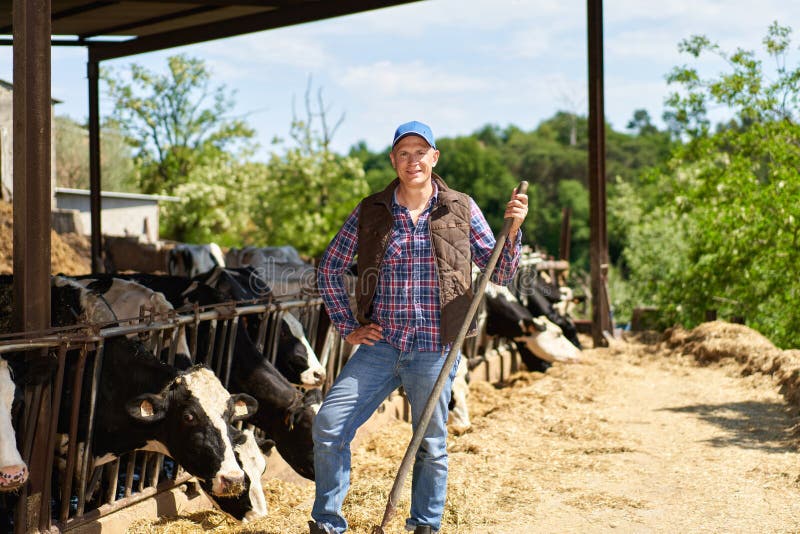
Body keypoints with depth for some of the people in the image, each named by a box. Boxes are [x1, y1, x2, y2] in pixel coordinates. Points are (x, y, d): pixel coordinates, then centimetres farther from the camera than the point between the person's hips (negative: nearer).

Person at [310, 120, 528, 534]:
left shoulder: (461, 210, 2)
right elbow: (329, 268, 12)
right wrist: (347, 326, 6)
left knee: (431, 446, 9)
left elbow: (499, 274, 4)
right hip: (380, 347, 1)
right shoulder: (370, 212, 4)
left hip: (434, 352, -1)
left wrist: (512, 230, -12)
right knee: (328, 425, -6)